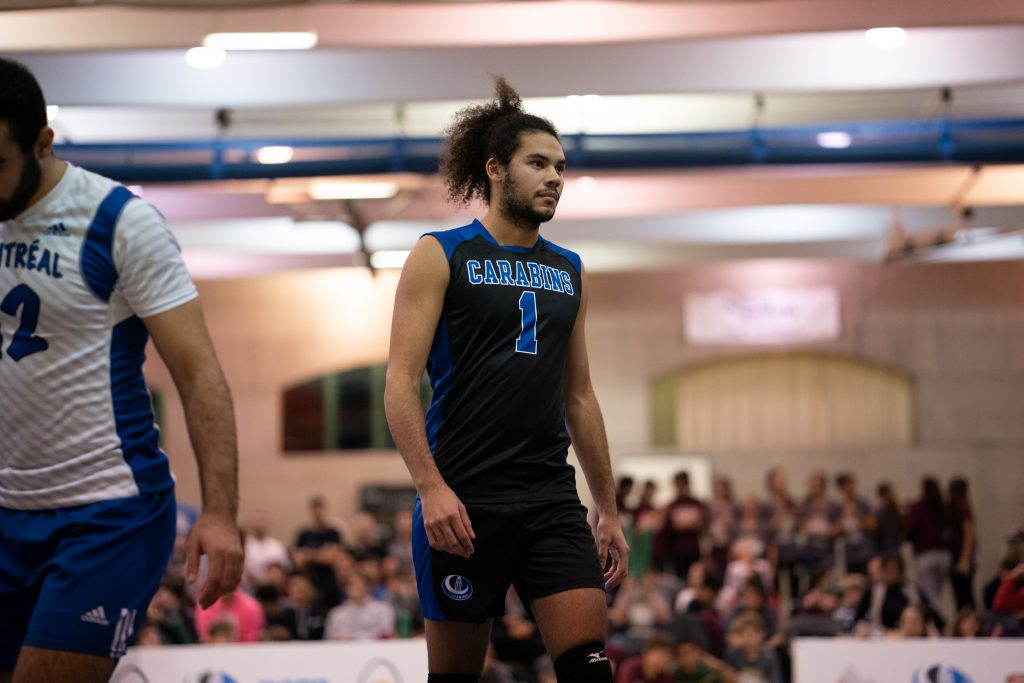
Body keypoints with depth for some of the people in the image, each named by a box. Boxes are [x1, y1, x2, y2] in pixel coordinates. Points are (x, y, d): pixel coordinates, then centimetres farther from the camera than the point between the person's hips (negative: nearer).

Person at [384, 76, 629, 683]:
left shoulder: (570, 271, 16)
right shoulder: (441, 256, 0)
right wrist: (431, 487, -20)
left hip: (552, 498, 4)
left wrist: (609, 510, 17)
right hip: (463, 500, -4)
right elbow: (401, 383, -7)